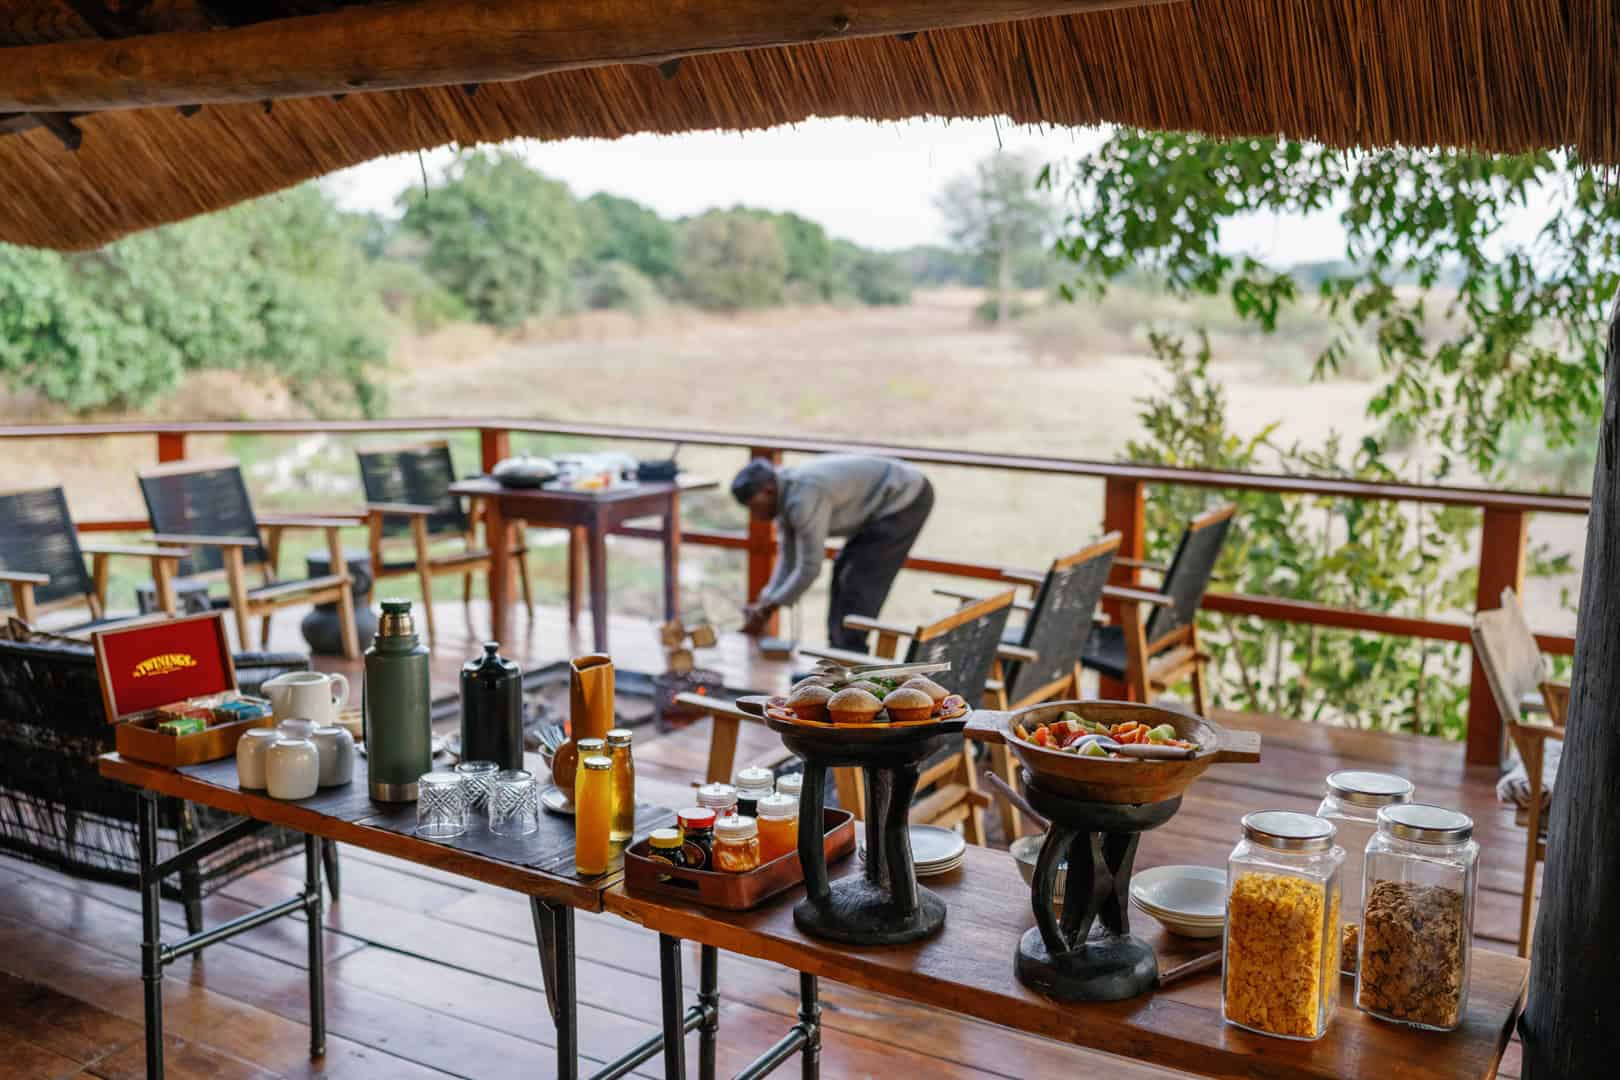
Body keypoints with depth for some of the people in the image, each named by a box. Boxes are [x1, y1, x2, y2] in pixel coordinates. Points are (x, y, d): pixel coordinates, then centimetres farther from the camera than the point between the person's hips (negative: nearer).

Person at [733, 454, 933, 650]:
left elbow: (810, 568, -26)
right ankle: (839, 653, 20)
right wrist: (764, 601, -2)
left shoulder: (803, 500, -28)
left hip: (907, 499, -10)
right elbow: (789, 559, 8)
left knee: (859, 581, -10)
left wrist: (768, 609, -18)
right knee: (844, 573, 13)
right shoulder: (785, 496, 2)